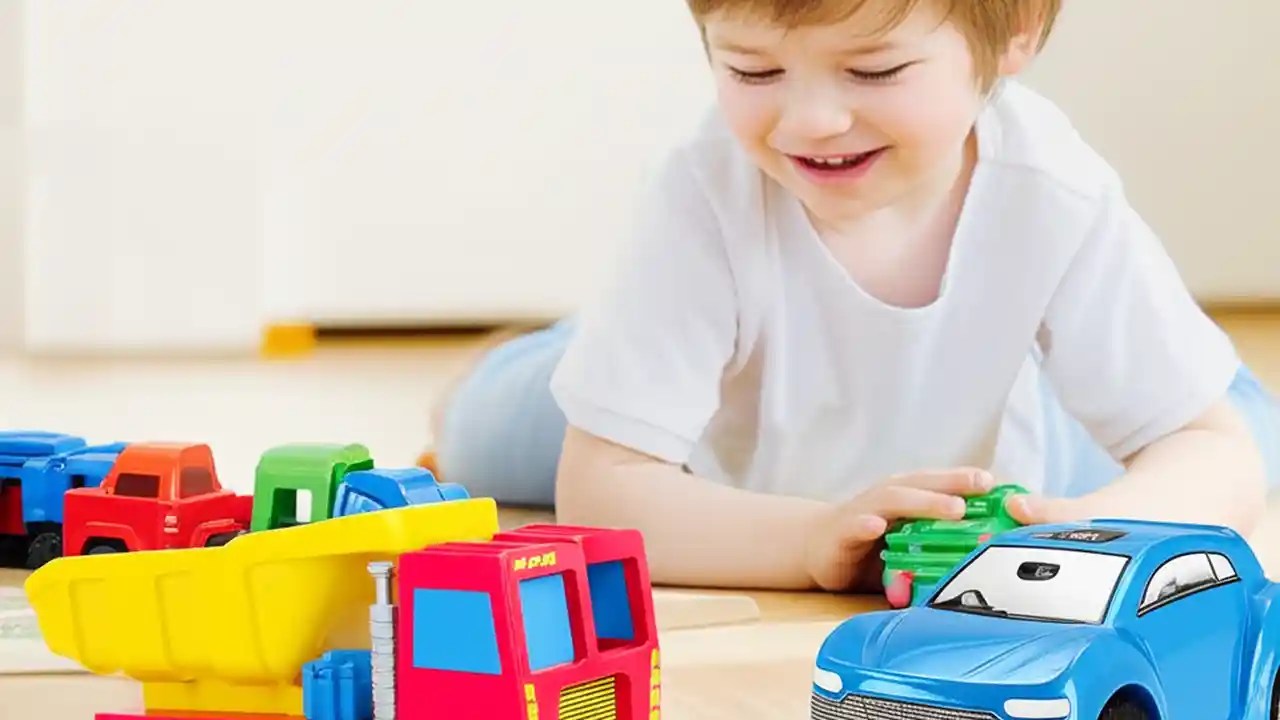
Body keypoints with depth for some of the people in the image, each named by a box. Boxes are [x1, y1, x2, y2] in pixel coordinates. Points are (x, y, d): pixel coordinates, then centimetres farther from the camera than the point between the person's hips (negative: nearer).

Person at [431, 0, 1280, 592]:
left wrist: (1089, 531, -54)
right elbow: (598, 490, -39)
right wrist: (815, 539, -57)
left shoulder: (1055, 198, -37)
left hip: (987, 453, 2)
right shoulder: (708, 196, -41)